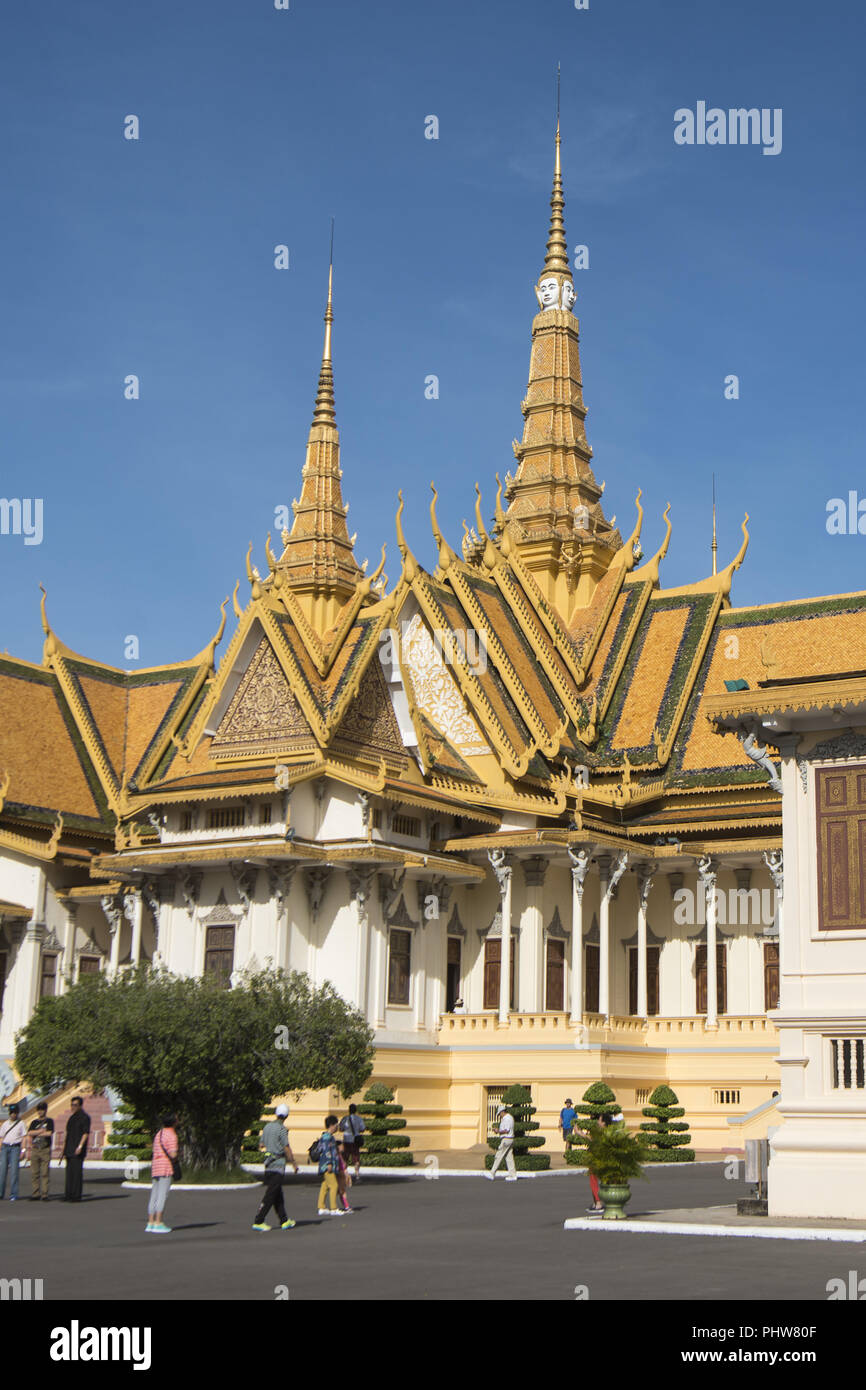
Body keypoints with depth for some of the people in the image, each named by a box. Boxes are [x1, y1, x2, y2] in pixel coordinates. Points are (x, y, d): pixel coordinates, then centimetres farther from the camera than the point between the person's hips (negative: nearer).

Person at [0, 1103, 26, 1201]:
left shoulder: (21, 1123, 6)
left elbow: (23, 1138, 3)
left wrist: (22, 1151, -4)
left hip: (15, 1147, -3)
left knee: (14, 1171, -7)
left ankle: (13, 1195, -4)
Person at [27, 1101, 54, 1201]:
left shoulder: (49, 1121, 7)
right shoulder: (34, 1122, 16)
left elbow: (49, 1133, -7)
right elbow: (29, 1133, 3)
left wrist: (35, 1134, 0)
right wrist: (41, 1131, -7)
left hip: (45, 1150, -3)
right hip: (35, 1150, 3)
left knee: (45, 1173, -6)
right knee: (34, 1173, 0)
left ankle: (44, 1194, -5)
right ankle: (36, 1194, 5)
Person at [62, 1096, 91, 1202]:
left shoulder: (85, 1117, -5)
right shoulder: (72, 1118, 19)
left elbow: (86, 1133, -12)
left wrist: (80, 1146, -22)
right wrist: (64, 1149, 18)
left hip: (78, 1150, -8)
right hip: (70, 1149, 8)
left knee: (77, 1171, -9)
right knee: (69, 1171, 7)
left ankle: (76, 1196, -8)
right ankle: (69, 1195, 11)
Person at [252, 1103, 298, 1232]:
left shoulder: (267, 1127, 8)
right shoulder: (281, 1129, -14)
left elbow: (261, 1145, 15)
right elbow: (286, 1149, -13)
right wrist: (294, 1163, -4)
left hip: (268, 1164, 8)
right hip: (278, 1164, -8)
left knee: (278, 1194, 13)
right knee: (270, 1195, -5)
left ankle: (284, 1221, 20)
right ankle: (258, 1222, -7)